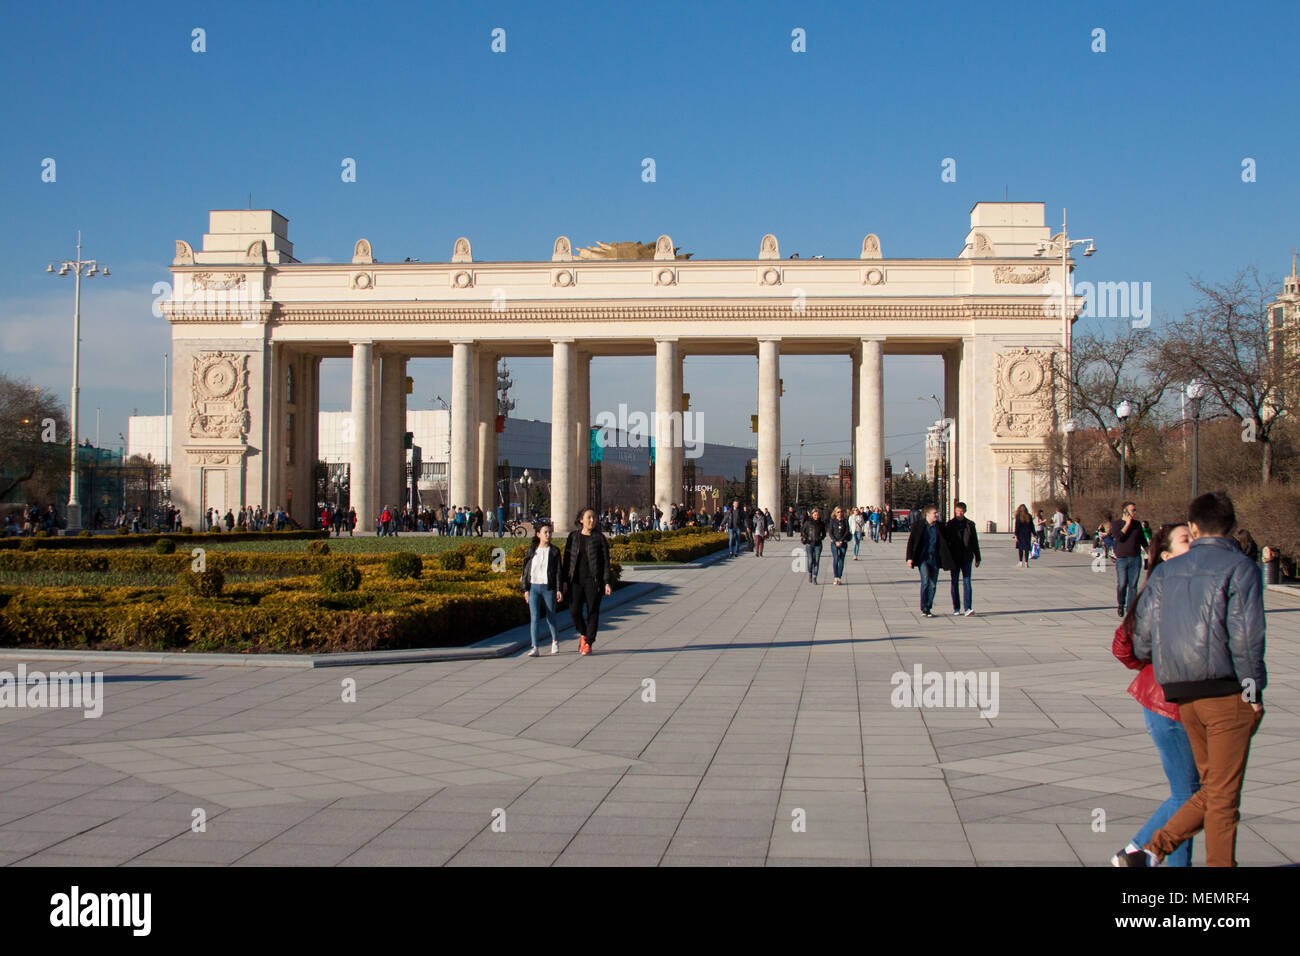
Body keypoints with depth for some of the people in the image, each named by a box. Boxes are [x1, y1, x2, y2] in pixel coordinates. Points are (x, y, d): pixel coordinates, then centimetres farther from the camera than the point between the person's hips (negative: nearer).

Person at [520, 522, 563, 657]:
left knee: (550, 618, 6)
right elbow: (526, 570, 9)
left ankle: (555, 641, 32)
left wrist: (559, 590, -6)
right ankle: (534, 648, -7)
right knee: (534, 618, -7)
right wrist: (526, 589, 3)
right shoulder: (532, 550, 6)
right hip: (533, 587, 1)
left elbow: (558, 571, 2)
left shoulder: (554, 551, 3)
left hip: (549, 587, -1)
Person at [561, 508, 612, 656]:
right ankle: (583, 634, 22)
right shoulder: (573, 537, 8)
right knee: (575, 610, -6)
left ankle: (588, 644, 8)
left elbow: (606, 561, -1)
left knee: (592, 611, -2)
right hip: (576, 580, 2)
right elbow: (567, 559, 9)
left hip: (593, 580, -2)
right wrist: (564, 580, 4)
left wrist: (607, 582, -8)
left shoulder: (599, 538, 0)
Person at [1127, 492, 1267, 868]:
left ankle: (1151, 853, 4)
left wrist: (1165, 666, 26)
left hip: (1184, 696, 5)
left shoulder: (1166, 572, 12)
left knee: (1213, 790, 15)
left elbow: (1142, 639, 7)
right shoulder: (1240, 567, -3)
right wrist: (1253, 690, -8)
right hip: (1227, 694, -5)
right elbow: (1246, 634, -14)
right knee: (1223, 795, 1)